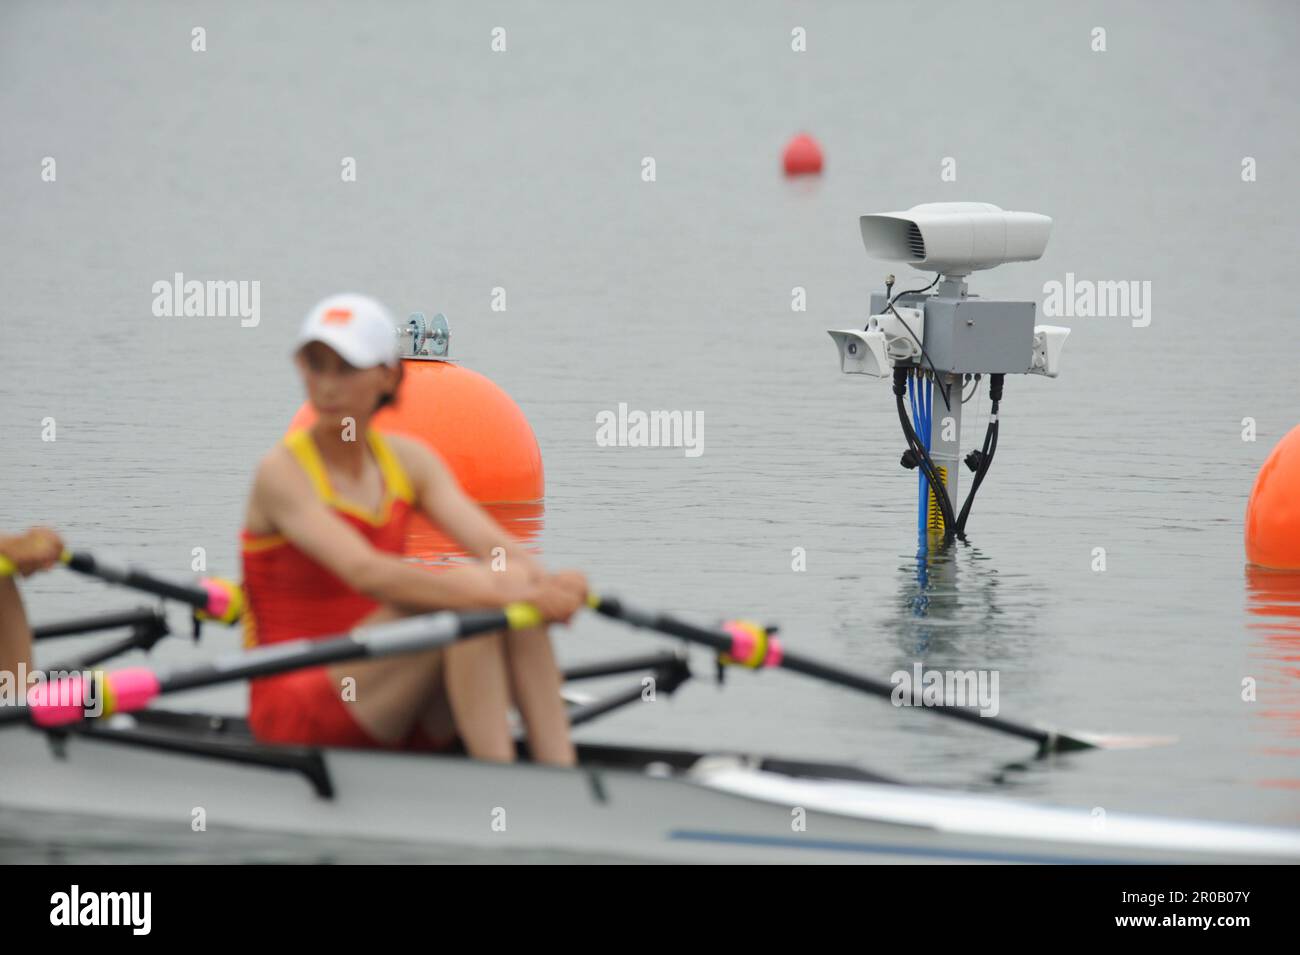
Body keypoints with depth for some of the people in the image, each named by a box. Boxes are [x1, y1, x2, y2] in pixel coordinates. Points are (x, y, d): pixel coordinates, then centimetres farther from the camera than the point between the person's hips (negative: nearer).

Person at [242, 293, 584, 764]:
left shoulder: (408, 461, 8)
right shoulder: (283, 472, -11)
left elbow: (490, 542, -8)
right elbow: (363, 571, -28)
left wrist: (549, 584, -31)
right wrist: (487, 591, -39)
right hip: (291, 712, -6)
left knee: (517, 594, -18)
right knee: (464, 606, -26)